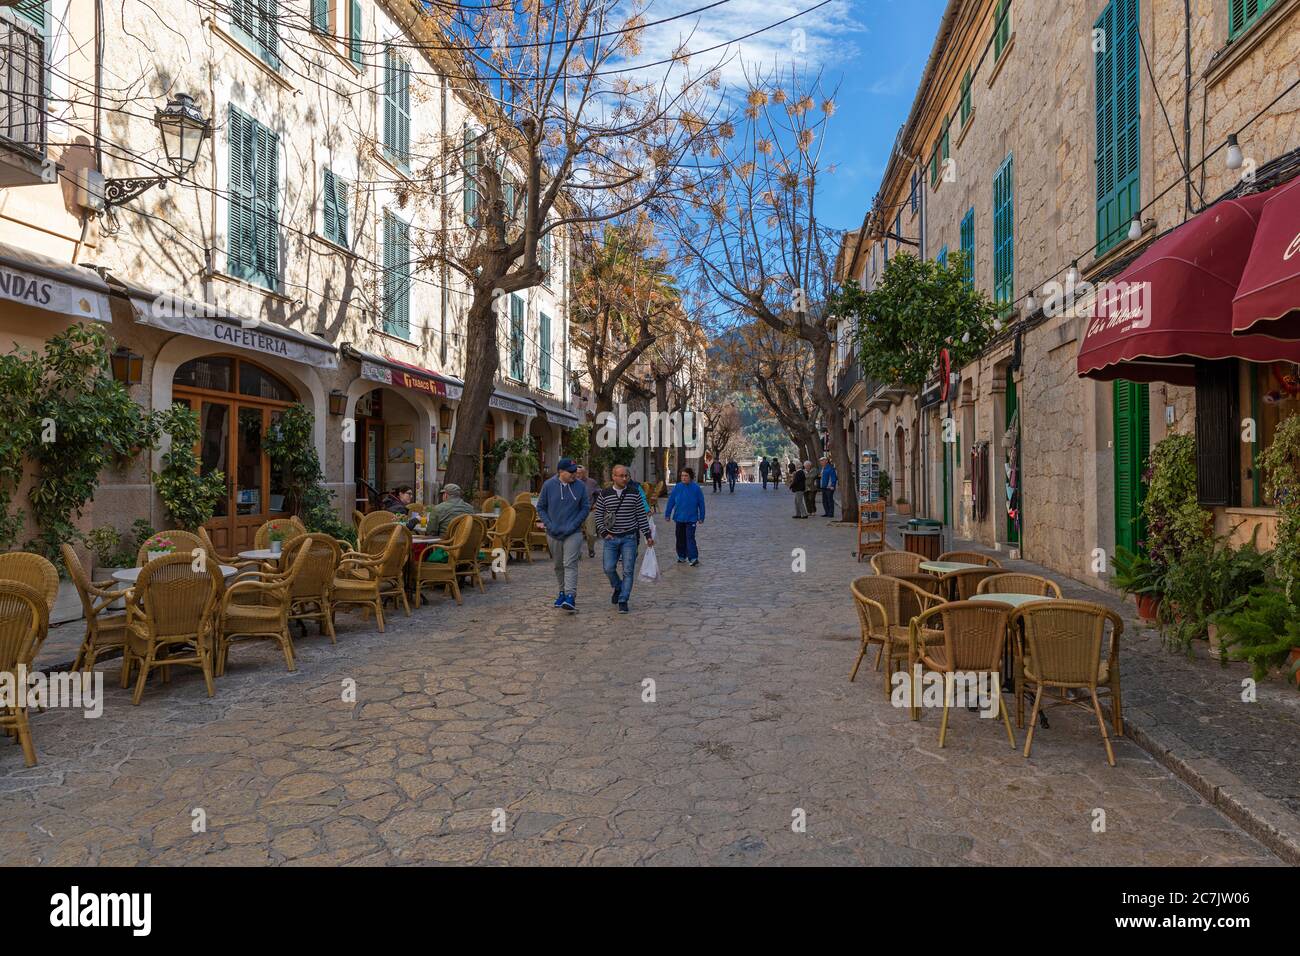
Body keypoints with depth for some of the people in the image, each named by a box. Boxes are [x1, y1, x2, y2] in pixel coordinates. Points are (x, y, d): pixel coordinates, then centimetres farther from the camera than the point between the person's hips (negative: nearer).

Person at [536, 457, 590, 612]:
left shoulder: (580, 486, -6)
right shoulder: (548, 485, -5)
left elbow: (585, 508, -1)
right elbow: (540, 507, 3)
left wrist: (573, 525, -11)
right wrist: (549, 525, -8)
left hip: (573, 533, -2)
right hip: (553, 533, 2)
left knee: (570, 564, -13)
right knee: (558, 565, 15)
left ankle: (570, 597, -17)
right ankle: (562, 592, 31)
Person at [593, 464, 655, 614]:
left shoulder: (634, 493, 1)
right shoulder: (604, 494, 0)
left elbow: (642, 515, 4)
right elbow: (598, 515, 5)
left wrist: (648, 534, 2)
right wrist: (603, 532, -5)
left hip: (629, 538, 0)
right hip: (611, 538, 0)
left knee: (628, 570, -3)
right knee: (609, 568, -2)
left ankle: (623, 600, 7)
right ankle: (618, 588, 28)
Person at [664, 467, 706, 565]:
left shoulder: (696, 488, -8)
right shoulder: (677, 487, -3)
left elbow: (701, 504, -1)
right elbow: (671, 501, 3)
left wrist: (701, 517, 1)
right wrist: (667, 514, 4)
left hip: (691, 518, -3)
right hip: (679, 517, 3)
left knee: (690, 538, -10)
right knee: (680, 538, 13)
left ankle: (694, 558, -8)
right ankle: (682, 557, 27)